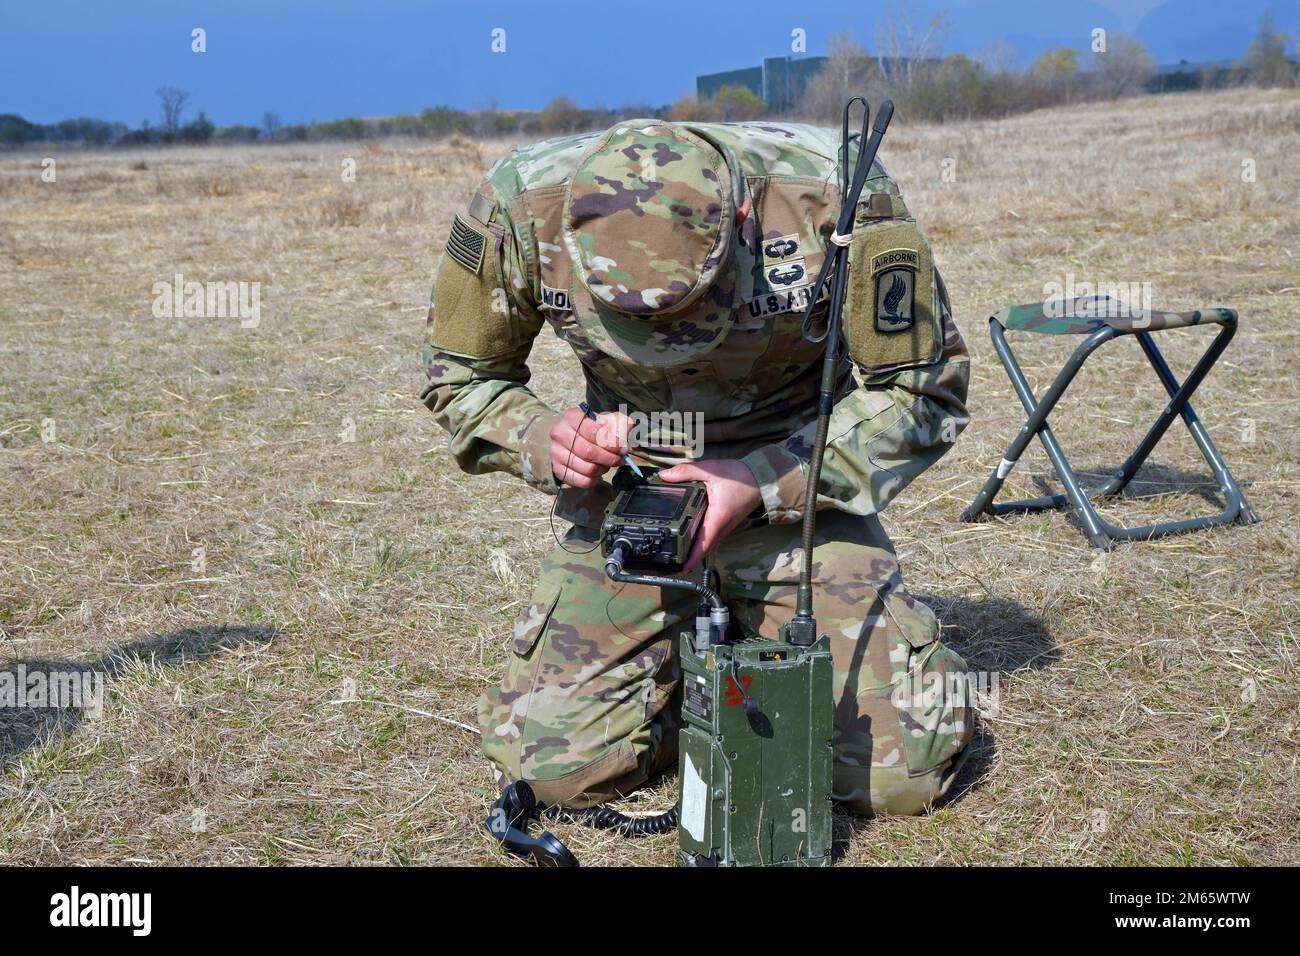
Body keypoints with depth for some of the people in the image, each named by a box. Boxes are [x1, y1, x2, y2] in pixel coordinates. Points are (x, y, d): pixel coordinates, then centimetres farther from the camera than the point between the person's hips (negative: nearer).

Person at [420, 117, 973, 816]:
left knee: (900, 773, -13)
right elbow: (460, 376, -1)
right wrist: (542, 441, -23)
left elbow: (919, 389, -13)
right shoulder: (519, 205, -21)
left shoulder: (833, 193, -26)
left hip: (797, 480, -1)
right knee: (549, 767, -10)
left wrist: (760, 483, -24)